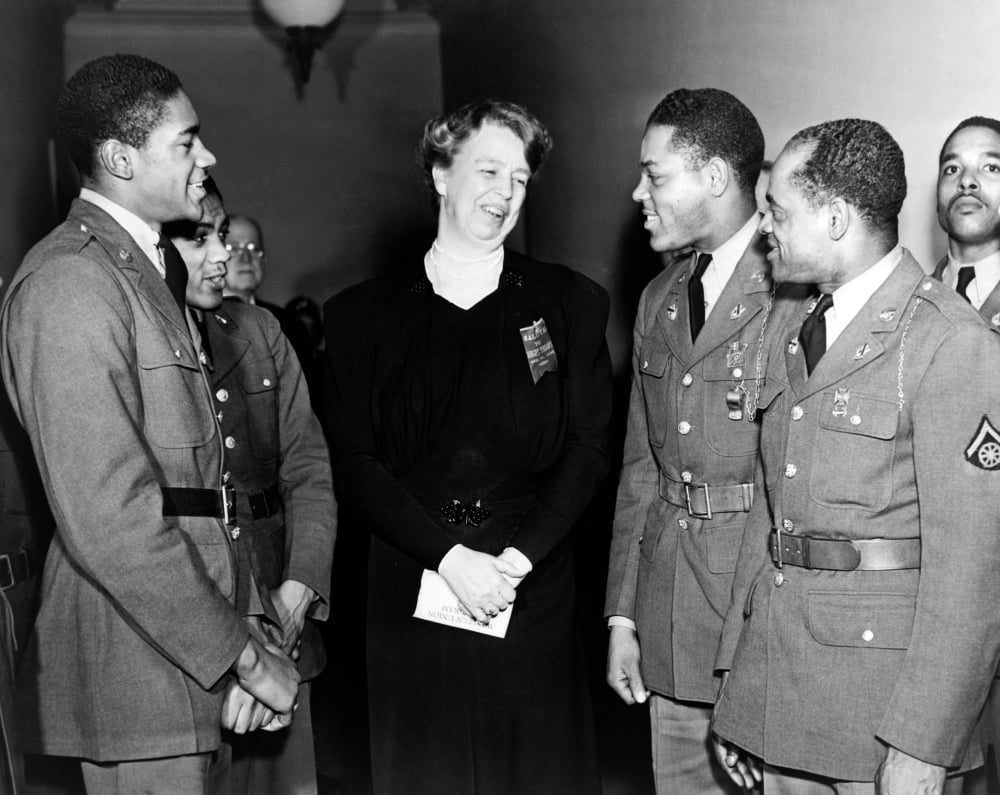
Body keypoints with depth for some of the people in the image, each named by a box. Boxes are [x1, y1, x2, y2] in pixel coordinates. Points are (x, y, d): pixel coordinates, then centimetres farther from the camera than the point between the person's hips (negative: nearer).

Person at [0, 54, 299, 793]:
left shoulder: (152, 267, 15)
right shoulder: (69, 283, -16)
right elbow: (105, 518, -22)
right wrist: (243, 654, -17)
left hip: (183, 634, 9)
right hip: (133, 654, -9)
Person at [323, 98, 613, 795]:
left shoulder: (570, 302, 8)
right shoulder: (361, 314, 7)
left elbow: (589, 448, 3)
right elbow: (353, 464, 0)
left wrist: (520, 556, -10)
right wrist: (451, 557, -12)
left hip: (533, 596, 0)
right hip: (410, 595, 0)